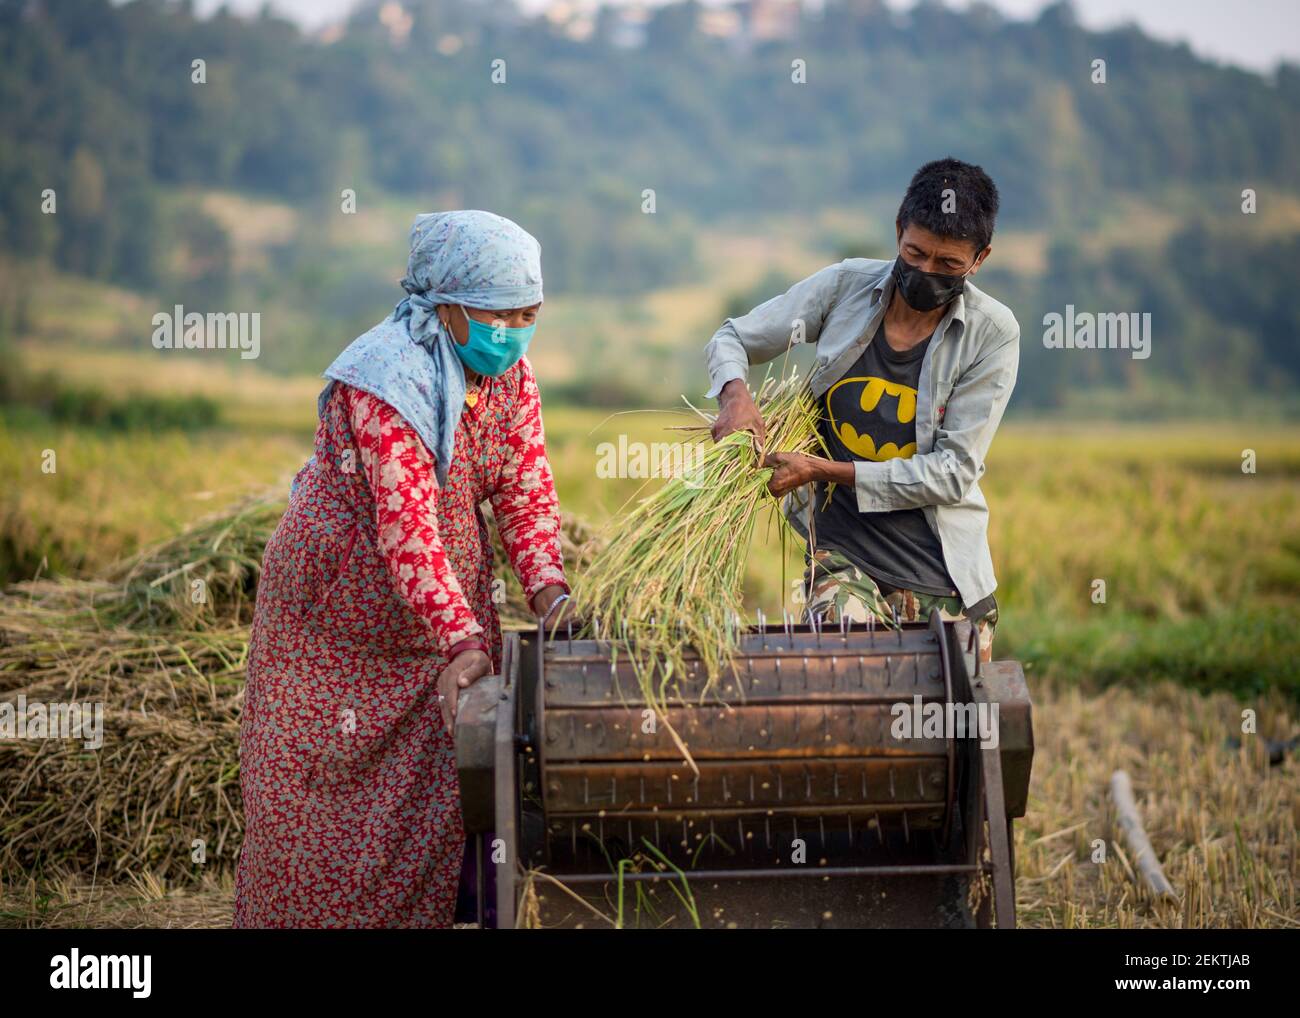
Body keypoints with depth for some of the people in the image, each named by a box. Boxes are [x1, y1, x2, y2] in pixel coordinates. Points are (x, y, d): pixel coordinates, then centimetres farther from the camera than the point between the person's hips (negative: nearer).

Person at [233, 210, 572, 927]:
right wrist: (461, 642, -40)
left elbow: (527, 489, -4)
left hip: (449, 599, 7)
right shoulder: (388, 381, -27)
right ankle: (305, 913, 16)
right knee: (326, 792, 2)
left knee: (440, 782, 8)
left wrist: (548, 591, -20)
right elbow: (406, 526, -33)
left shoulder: (507, 371, -2)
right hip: (344, 611, -7)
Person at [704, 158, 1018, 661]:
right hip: (842, 551, 0)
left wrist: (823, 470, -16)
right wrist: (735, 394, -14)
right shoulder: (846, 286, 0)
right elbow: (732, 338, 10)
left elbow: (953, 472, -10)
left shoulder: (992, 335, -5)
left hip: (941, 570, 1)